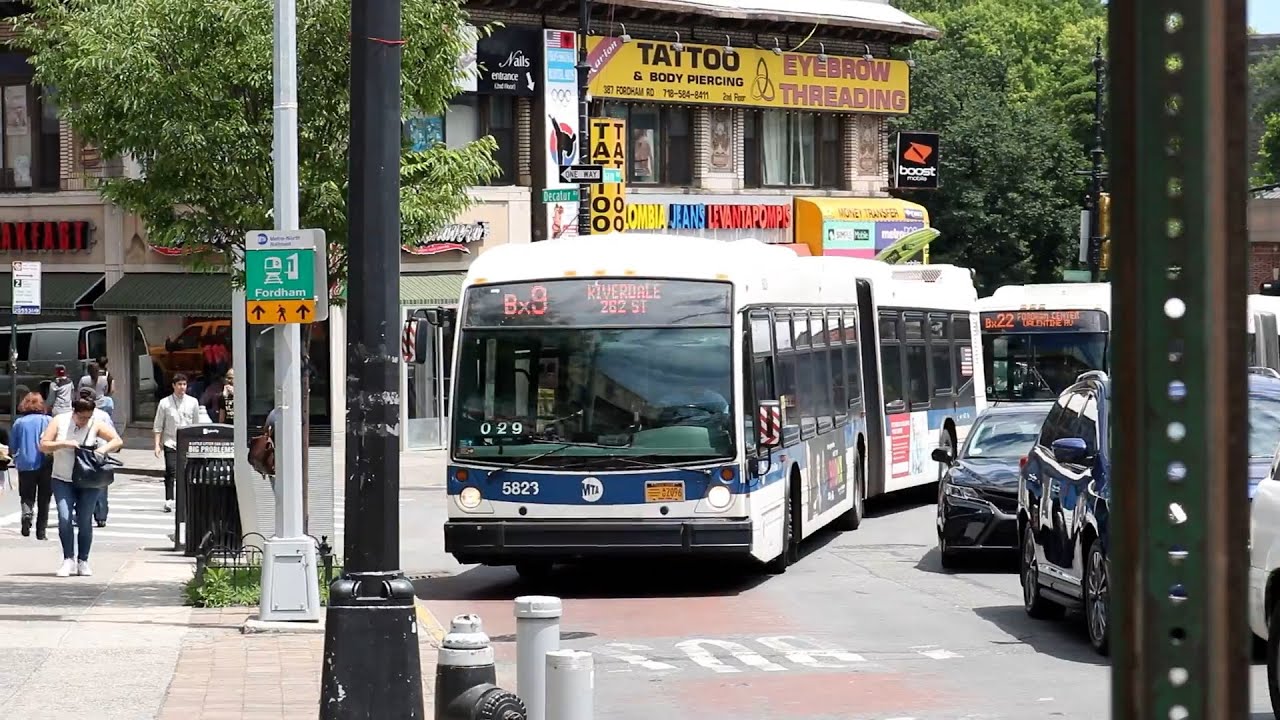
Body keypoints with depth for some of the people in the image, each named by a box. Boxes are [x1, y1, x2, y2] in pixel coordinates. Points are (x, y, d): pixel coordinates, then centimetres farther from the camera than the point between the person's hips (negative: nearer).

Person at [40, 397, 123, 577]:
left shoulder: (96, 425, -3)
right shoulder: (59, 421, -4)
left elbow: (118, 441, -3)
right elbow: (44, 445, -6)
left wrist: (104, 449, -22)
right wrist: (64, 444, -21)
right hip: (62, 480, 0)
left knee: (84, 521, 2)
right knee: (65, 518, -14)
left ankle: (83, 562, 13)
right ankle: (68, 559, -6)